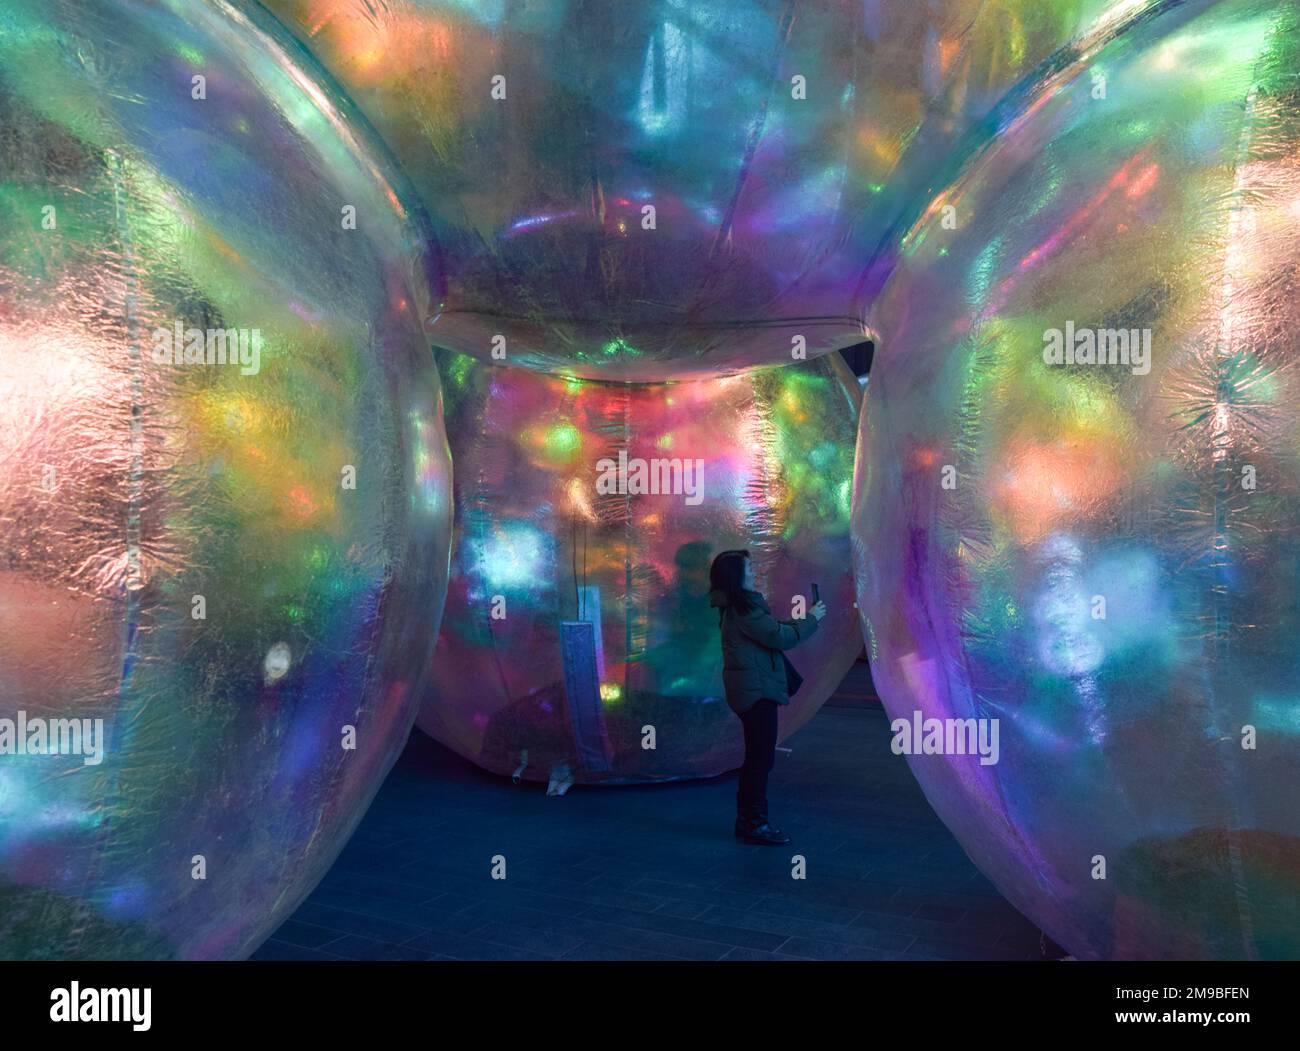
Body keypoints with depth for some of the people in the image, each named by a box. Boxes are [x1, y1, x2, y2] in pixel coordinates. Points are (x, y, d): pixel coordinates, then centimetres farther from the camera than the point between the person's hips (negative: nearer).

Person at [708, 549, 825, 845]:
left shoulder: (738, 606, 13)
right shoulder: (743, 608, -18)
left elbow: (772, 630, 16)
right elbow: (778, 637, -18)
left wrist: (802, 620, 7)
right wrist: (811, 620, -7)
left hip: (751, 690, 11)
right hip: (757, 690, -11)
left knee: (756, 756, 17)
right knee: (761, 757, -3)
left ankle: (746, 819, 24)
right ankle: (755, 823, 4)